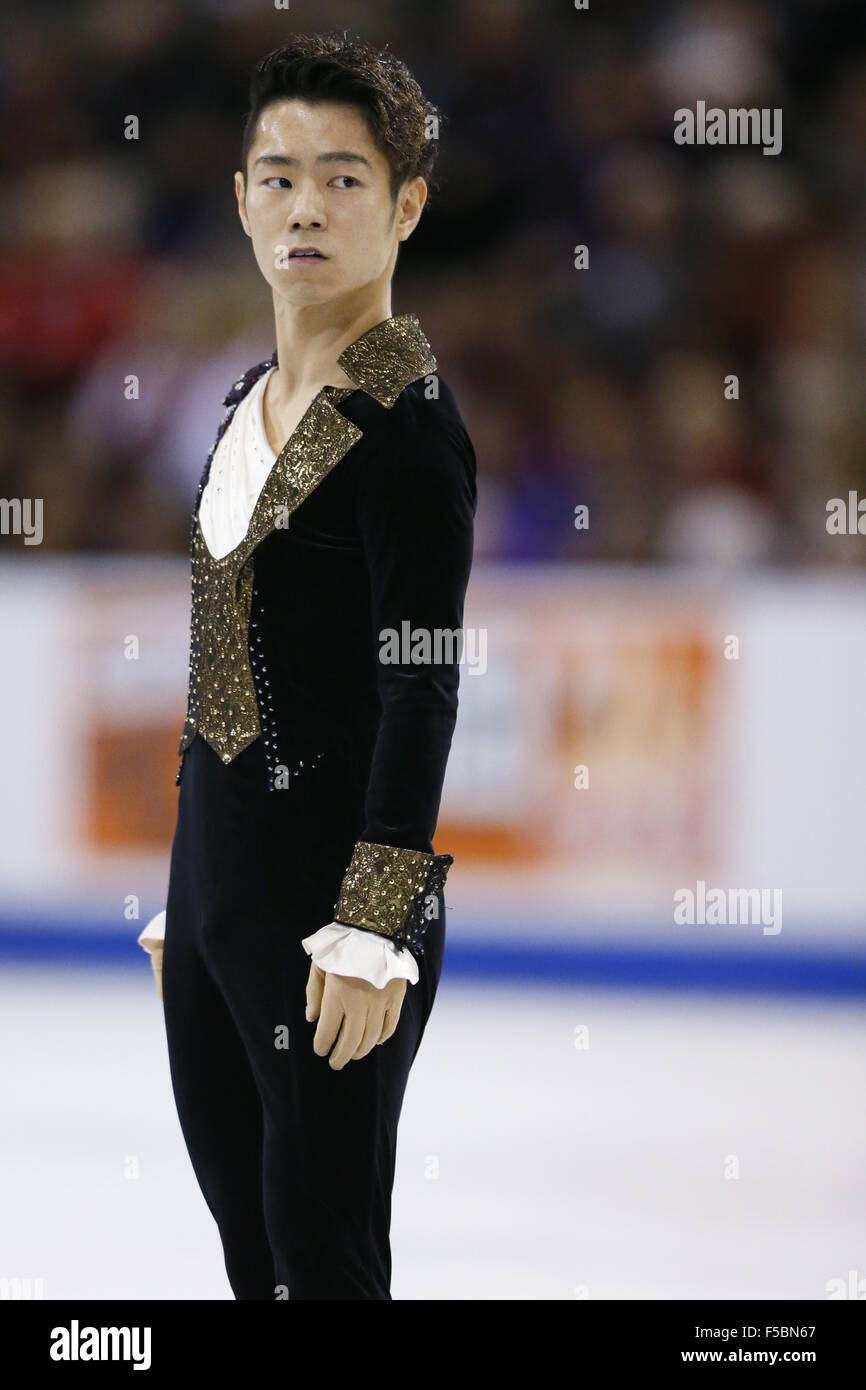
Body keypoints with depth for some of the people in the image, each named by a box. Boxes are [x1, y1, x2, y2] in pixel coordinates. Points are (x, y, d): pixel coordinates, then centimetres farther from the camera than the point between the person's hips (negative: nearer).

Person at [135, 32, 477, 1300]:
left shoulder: (403, 424, -13)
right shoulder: (253, 402, 13)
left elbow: (421, 692, -17)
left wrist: (371, 932, -20)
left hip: (325, 892, -8)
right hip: (217, 872, 9)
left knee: (322, 1251, -5)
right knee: (246, 1237, 12)